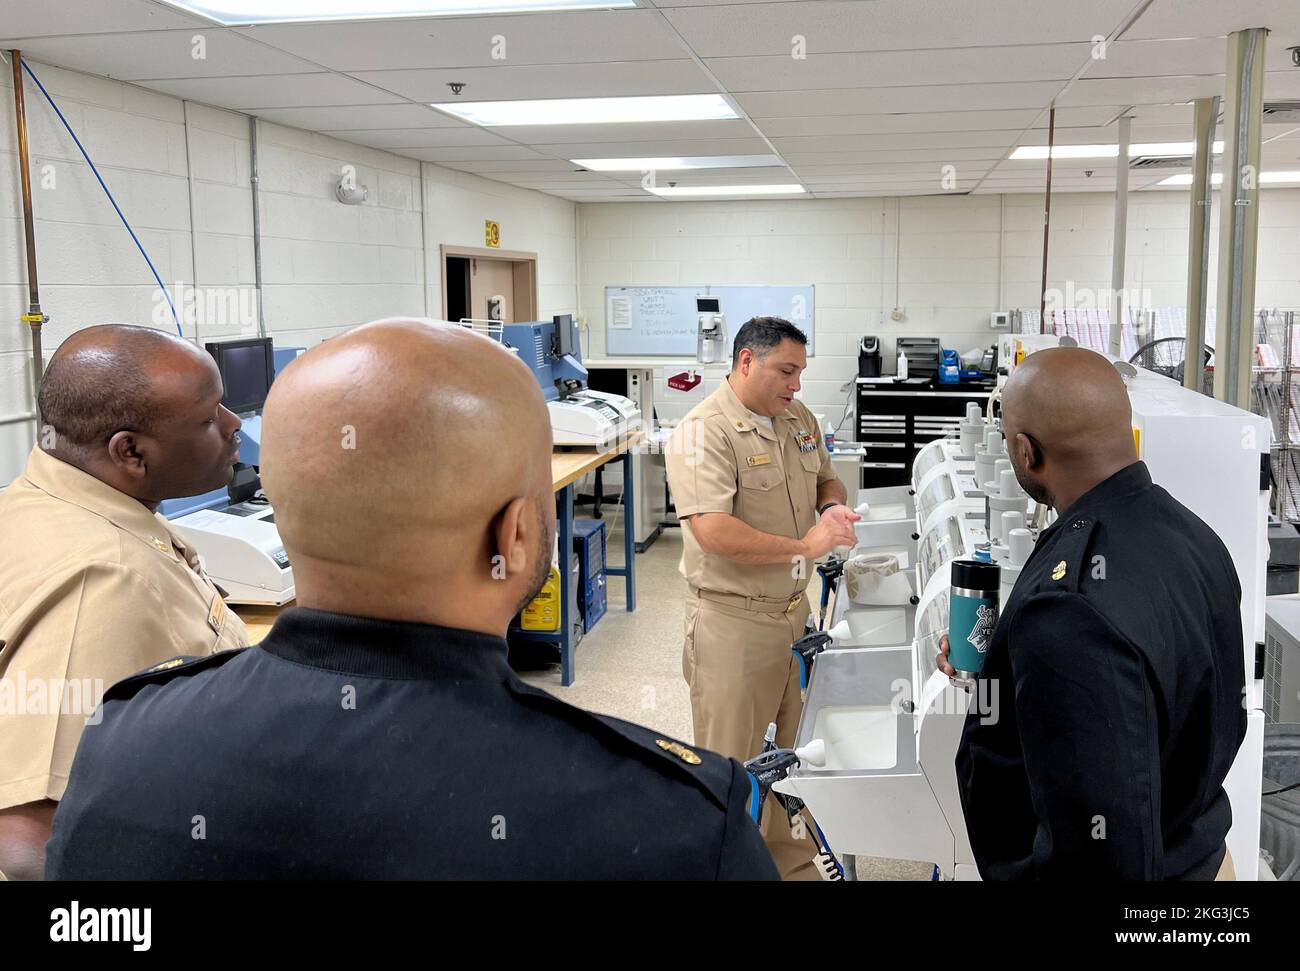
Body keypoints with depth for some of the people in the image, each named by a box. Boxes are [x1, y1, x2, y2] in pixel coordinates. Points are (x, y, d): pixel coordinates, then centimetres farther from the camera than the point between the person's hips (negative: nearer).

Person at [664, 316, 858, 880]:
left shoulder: (798, 418, 8)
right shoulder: (705, 430, -18)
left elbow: (825, 479, 23)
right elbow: (713, 532, -28)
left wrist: (833, 506, -1)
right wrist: (804, 546, -24)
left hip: (795, 610, 8)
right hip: (734, 618, -8)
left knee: (792, 751, 19)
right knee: (731, 763, 5)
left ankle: (790, 860, 36)